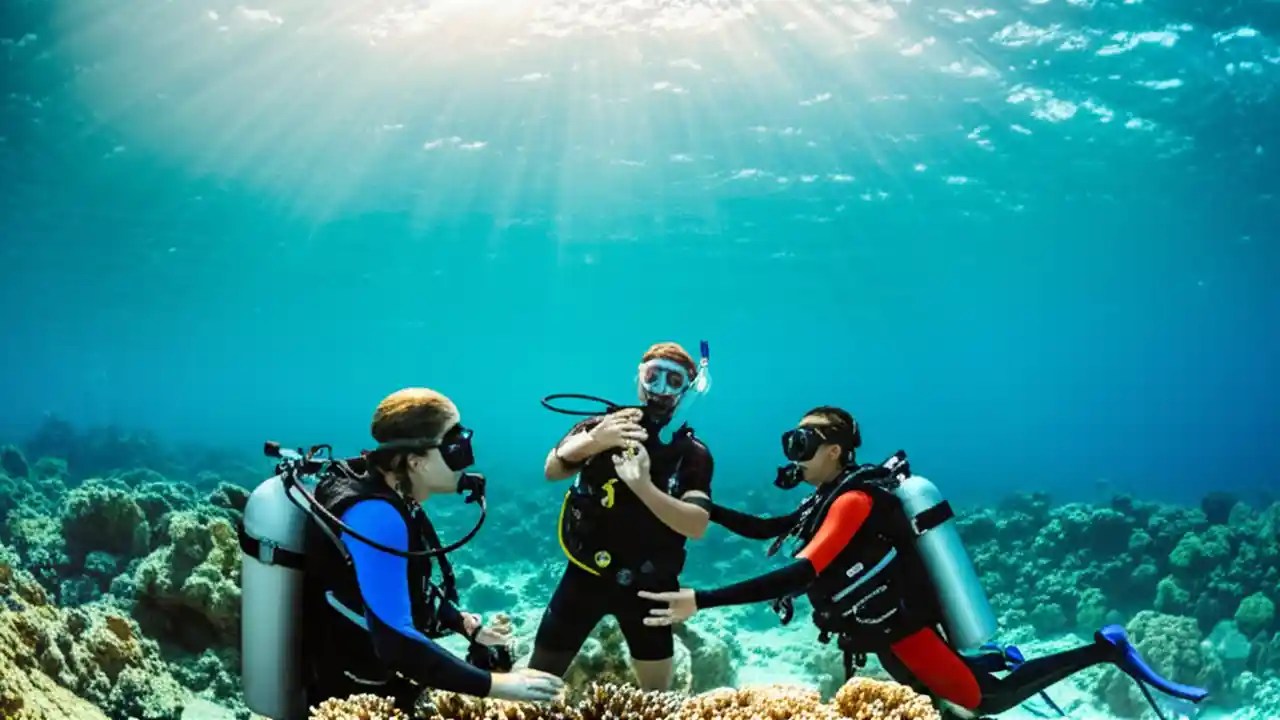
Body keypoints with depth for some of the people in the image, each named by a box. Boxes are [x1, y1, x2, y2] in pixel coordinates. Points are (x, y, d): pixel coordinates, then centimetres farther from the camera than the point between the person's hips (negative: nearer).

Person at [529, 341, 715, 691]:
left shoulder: (693, 453, -6)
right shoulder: (601, 426, -4)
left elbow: (697, 526, -19)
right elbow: (551, 470, -19)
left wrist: (643, 485, -35)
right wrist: (593, 441, -39)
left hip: (646, 583, 0)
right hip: (586, 574, 0)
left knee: (657, 691, 11)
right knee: (539, 674, 7)